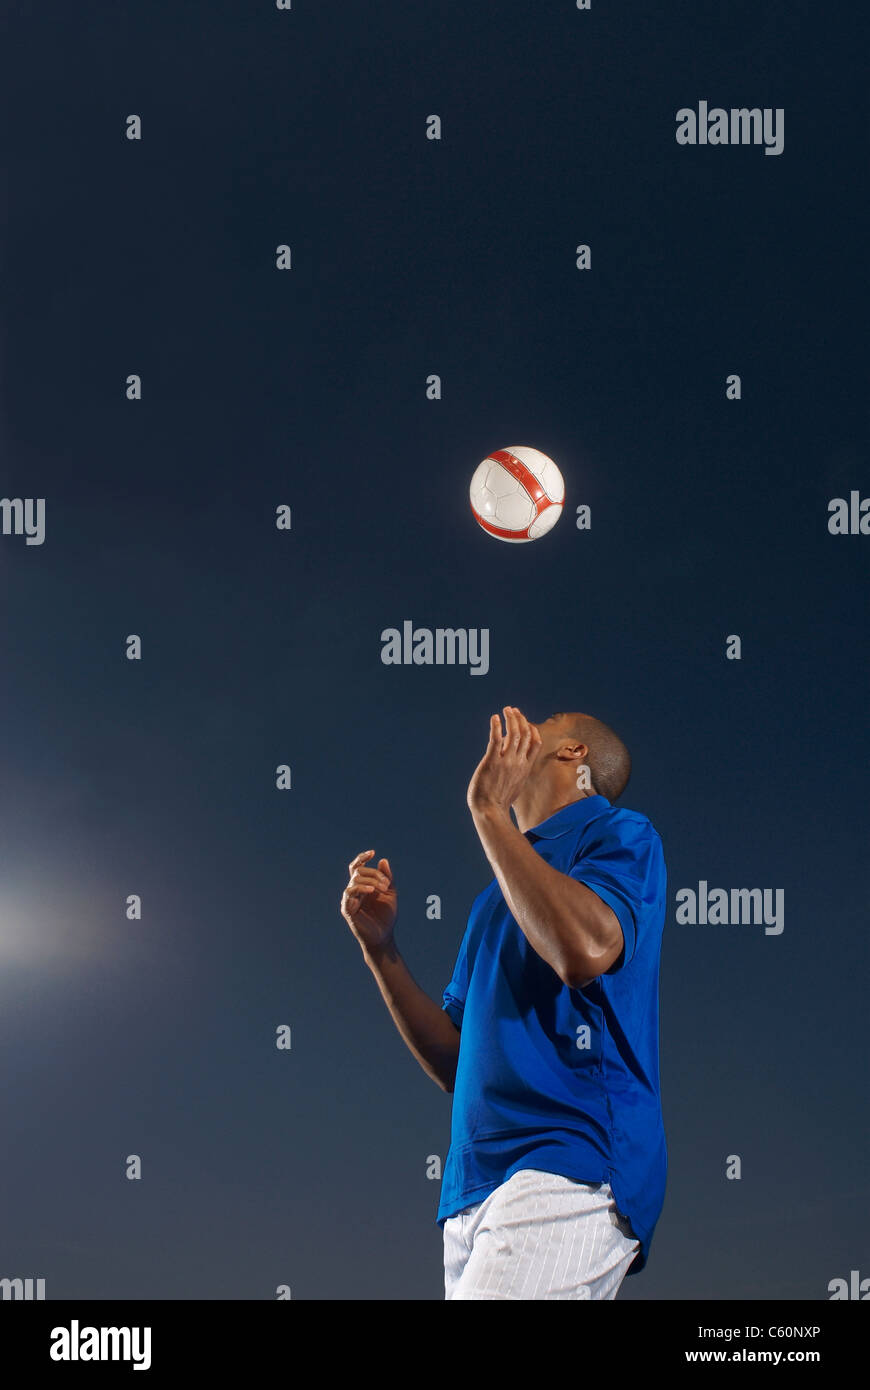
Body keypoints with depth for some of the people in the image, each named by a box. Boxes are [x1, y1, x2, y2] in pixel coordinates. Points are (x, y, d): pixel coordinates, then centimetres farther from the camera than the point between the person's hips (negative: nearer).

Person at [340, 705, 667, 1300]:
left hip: (569, 1166, -7)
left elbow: (586, 951, -18)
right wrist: (381, 948, 11)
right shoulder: (499, 892, 27)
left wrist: (489, 809, -8)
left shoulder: (619, 834, 6)